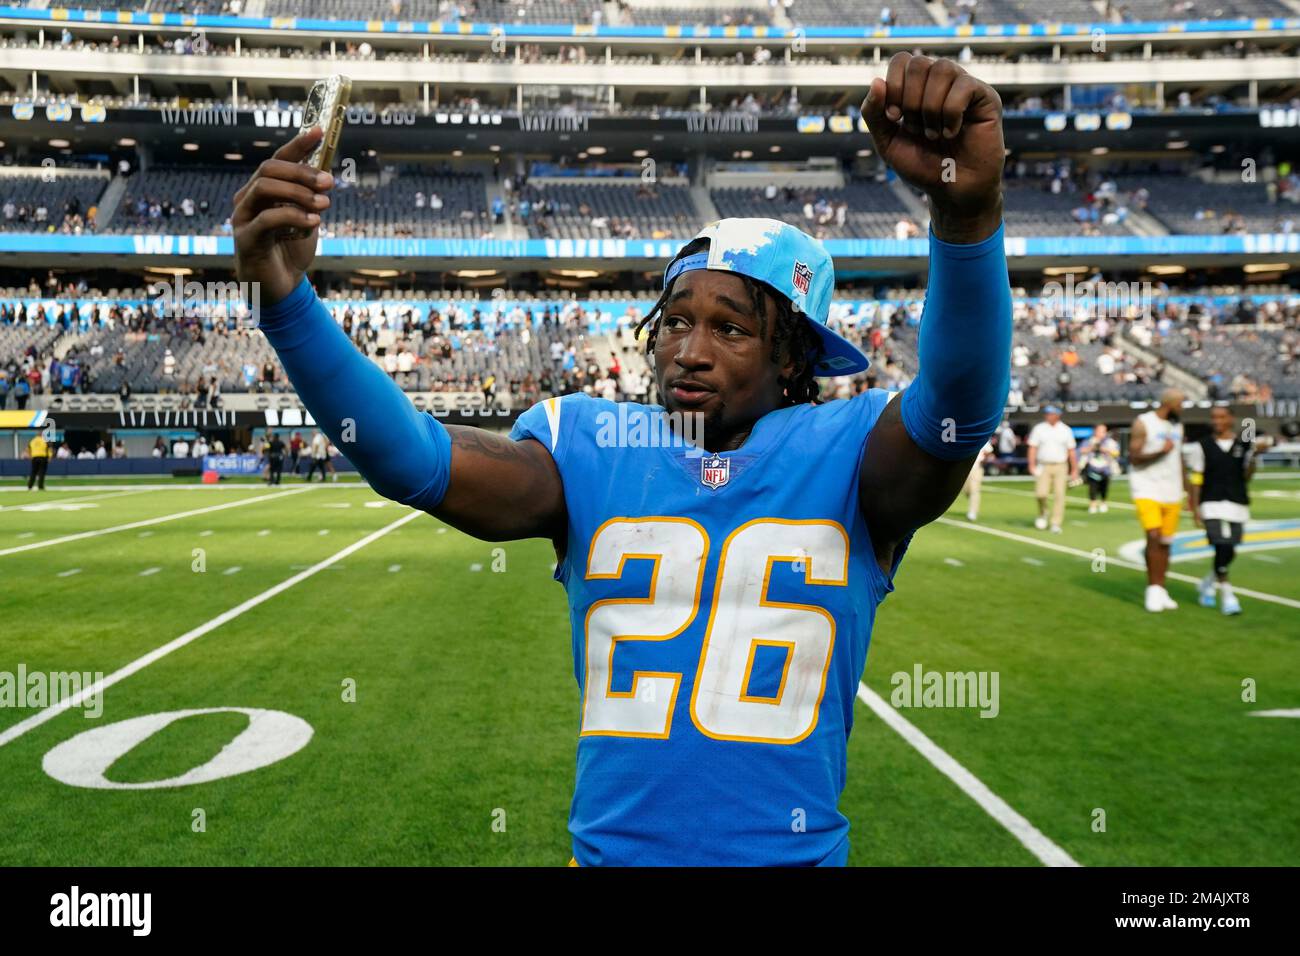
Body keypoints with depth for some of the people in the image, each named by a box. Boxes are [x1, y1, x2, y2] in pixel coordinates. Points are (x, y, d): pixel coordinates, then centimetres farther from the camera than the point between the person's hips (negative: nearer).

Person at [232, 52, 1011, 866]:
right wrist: (286, 295, -28)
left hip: (792, 849, -1)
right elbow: (413, 457, -15)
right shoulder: (590, 446, -3)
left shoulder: (846, 456, -7)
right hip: (609, 844, 2)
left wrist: (968, 208, -43)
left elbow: (961, 404, -27)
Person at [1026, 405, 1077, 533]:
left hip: (1060, 467, 1)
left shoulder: (1065, 430, 6)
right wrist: (1032, 465, -12)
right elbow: (1033, 448, 0)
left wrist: (1074, 469, 6)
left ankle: (1056, 524, -2)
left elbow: (1071, 451, 8)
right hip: (1043, 467, 0)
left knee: (1059, 495, -6)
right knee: (1040, 493, -11)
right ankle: (1042, 513, 19)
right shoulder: (1038, 429, 4)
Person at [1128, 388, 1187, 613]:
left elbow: (1179, 460, 20)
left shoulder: (1177, 426, 13)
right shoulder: (1143, 424, -8)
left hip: (1172, 493, 6)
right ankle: (1152, 589, -4)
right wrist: (1160, 452, -25)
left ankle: (1160, 591, 14)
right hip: (1147, 490, -6)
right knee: (1154, 538, -15)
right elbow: (1133, 458, -12)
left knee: (1165, 543, 6)